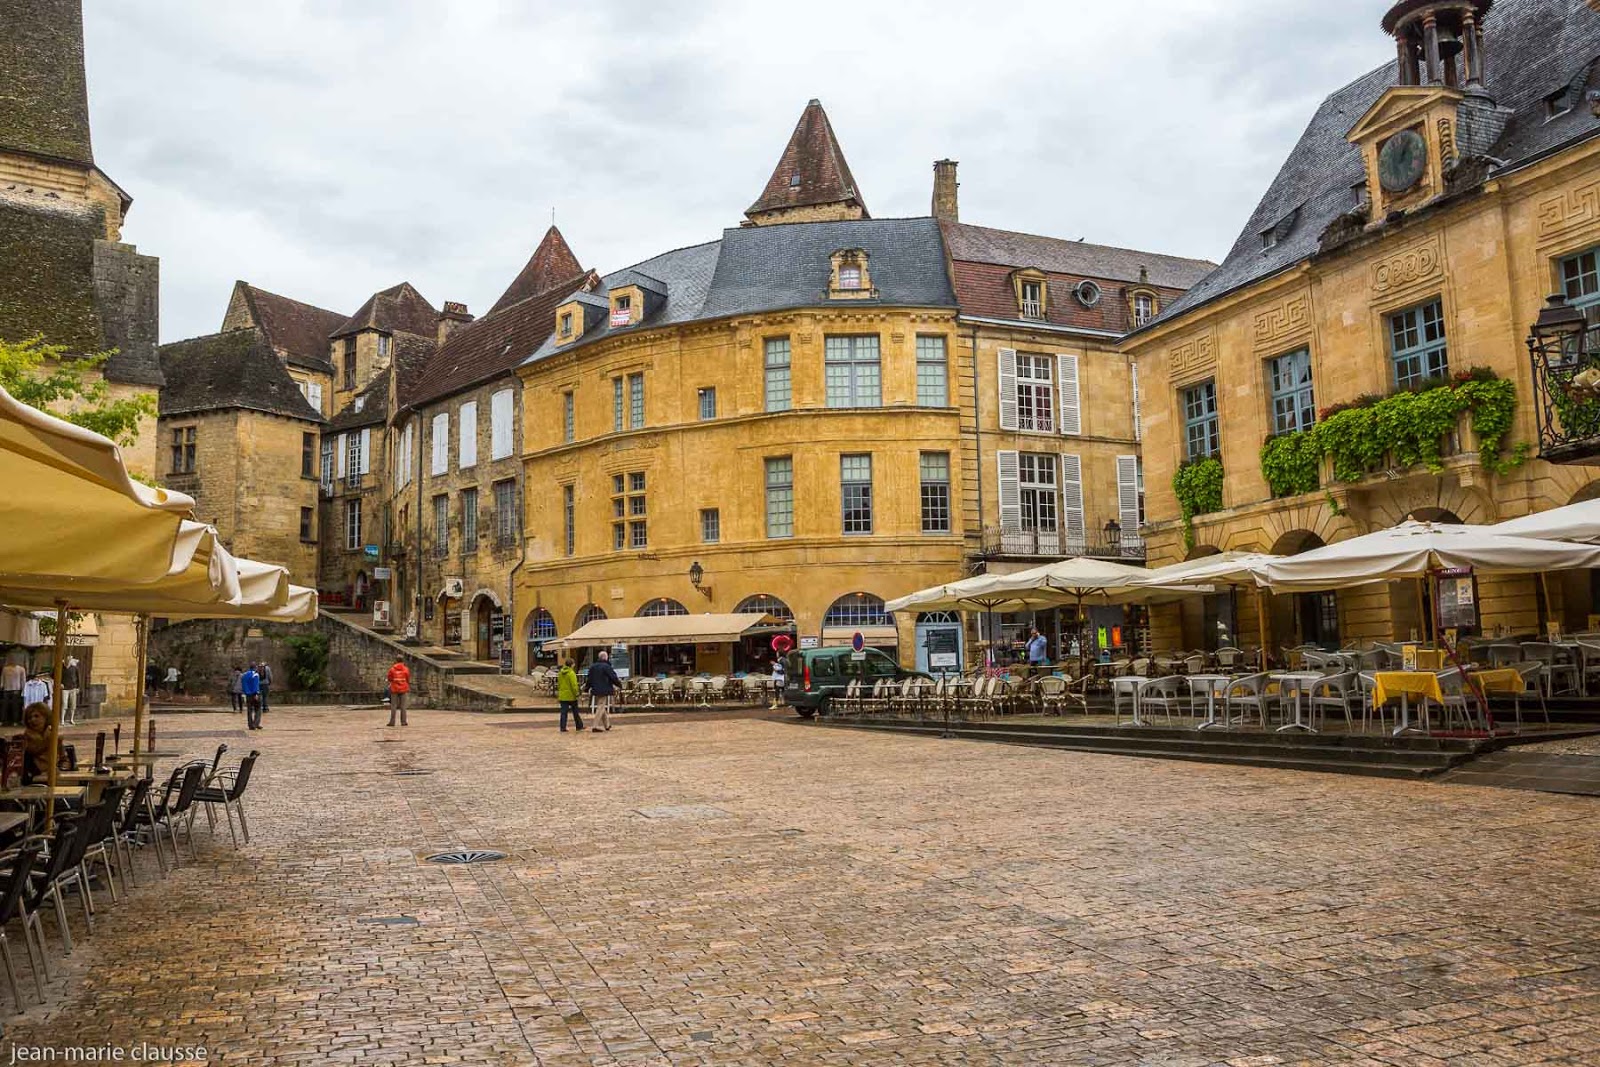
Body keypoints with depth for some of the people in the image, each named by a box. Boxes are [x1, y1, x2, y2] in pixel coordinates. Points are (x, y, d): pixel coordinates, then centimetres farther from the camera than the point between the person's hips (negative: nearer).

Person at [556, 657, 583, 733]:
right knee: (575, 712, 8)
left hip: (562, 696, 5)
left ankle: (563, 728, 0)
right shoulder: (571, 673, -15)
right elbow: (574, 685, -18)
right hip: (571, 696, -5)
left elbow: (558, 684, 15)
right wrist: (576, 694, -11)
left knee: (563, 712, 4)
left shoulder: (560, 673, 8)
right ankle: (579, 727, 18)